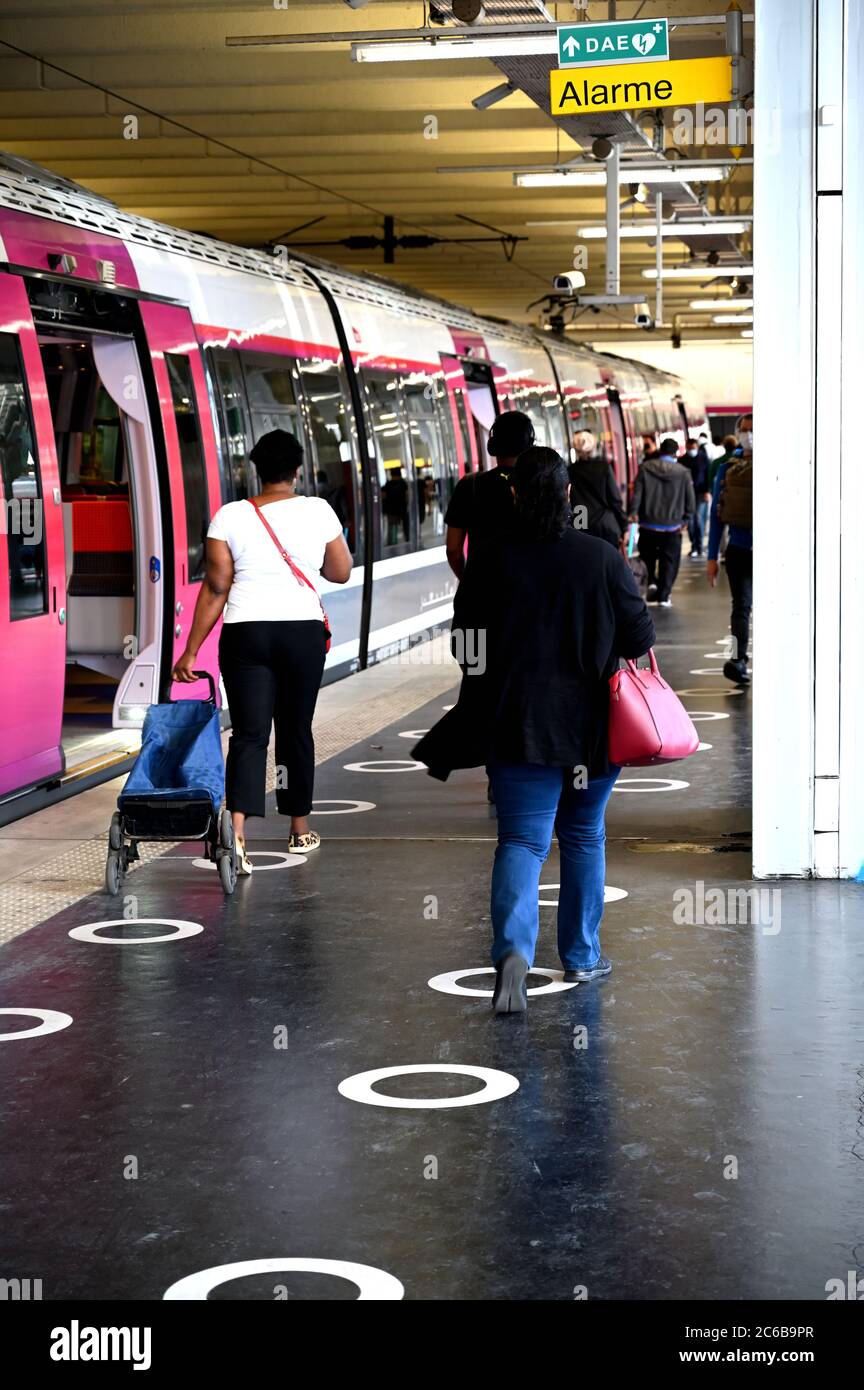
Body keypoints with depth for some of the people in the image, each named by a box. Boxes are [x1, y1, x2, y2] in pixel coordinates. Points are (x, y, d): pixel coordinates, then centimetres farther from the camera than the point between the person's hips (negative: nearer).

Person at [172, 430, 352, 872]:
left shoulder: (230, 516, -3)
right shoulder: (318, 511, -1)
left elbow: (215, 588, -4)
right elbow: (341, 572, 8)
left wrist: (191, 651, 1)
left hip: (245, 635, -1)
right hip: (303, 632, 1)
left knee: (248, 734, -3)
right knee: (296, 731, 15)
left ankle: (237, 831, -23)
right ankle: (300, 830, 27)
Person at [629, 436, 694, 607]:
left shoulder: (645, 469, -3)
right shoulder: (683, 472, -5)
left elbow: (637, 492, -7)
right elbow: (690, 499, -2)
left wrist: (633, 511, -2)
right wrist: (685, 519, 8)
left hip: (648, 524, 1)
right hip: (672, 525, -1)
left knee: (648, 556, 21)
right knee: (669, 561, 6)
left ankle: (650, 581, 3)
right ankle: (663, 596, 4)